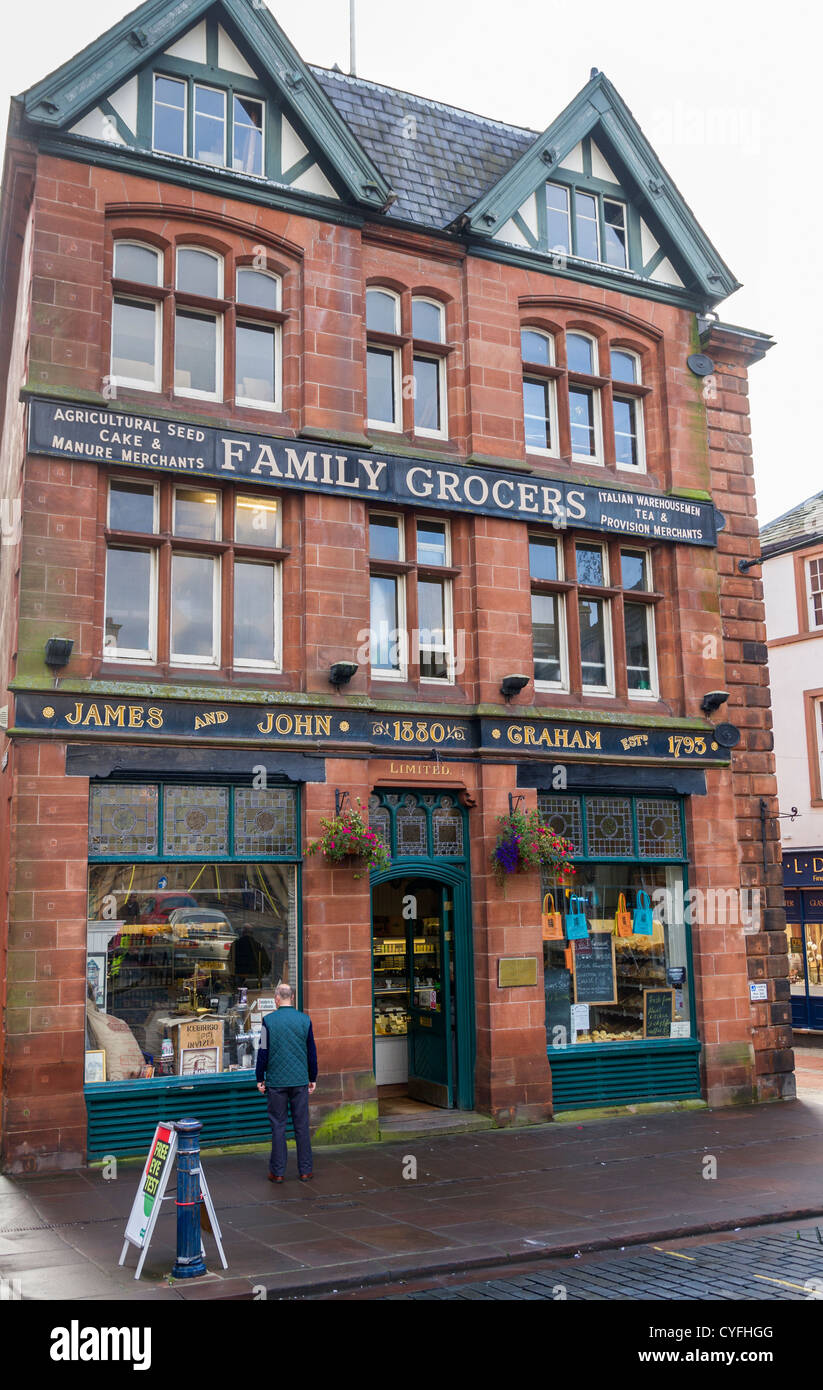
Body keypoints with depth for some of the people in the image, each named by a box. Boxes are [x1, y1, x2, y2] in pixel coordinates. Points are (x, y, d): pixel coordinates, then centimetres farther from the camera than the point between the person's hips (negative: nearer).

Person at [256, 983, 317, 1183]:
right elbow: (312, 1052, 6)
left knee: (278, 1125, 6)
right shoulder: (304, 1019, 1)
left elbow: (263, 1052, -3)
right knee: (302, 1125, 7)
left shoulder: (269, 1020, -5)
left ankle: (278, 1172, 10)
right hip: (300, 1080, 2)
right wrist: (313, 1079, 16)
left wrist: (260, 1079, 7)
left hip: (276, 1081, -1)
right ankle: (305, 1171, 11)